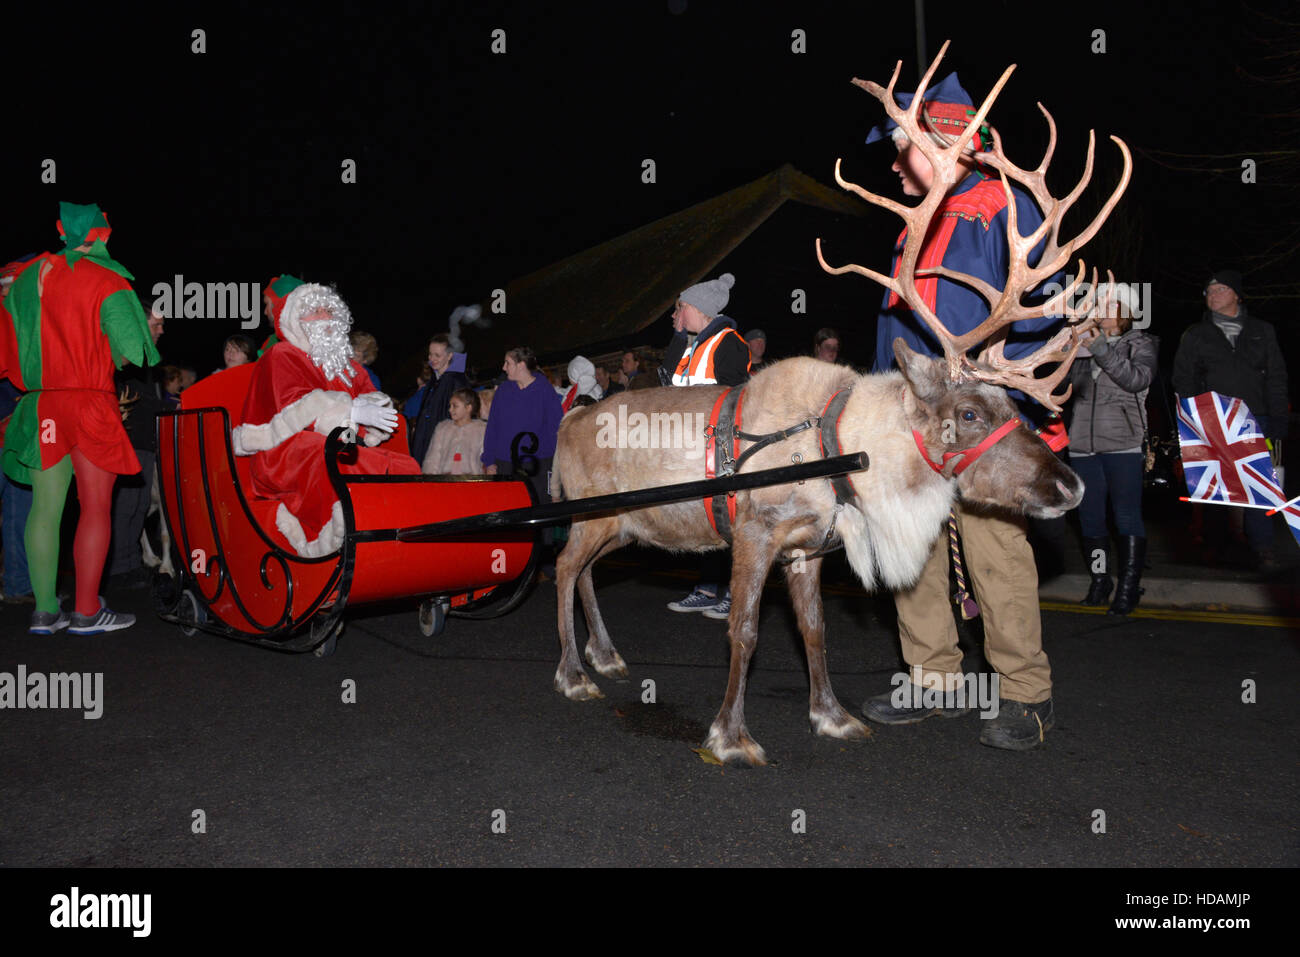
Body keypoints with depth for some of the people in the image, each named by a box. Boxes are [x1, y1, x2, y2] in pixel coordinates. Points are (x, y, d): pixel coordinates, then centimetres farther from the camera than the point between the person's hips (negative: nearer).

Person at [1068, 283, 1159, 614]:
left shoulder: (1140, 343, 6)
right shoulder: (1082, 345, 14)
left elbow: (1137, 378, -13)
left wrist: (1100, 347, -16)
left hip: (1123, 445, -4)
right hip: (1083, 445, 4)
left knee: (1127, 517, -5)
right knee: (1090, 517, 7)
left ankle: (1129, 587, 2)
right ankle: (1099, 581, 20)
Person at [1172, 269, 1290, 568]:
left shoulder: (1262, 331, 14)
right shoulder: (1195, 335, 12)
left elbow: (1276, 376, 12)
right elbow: (1183, 380, 9)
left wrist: (1277, 418, 2)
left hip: (1254, 420, 1)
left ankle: (1261, 546, 1)